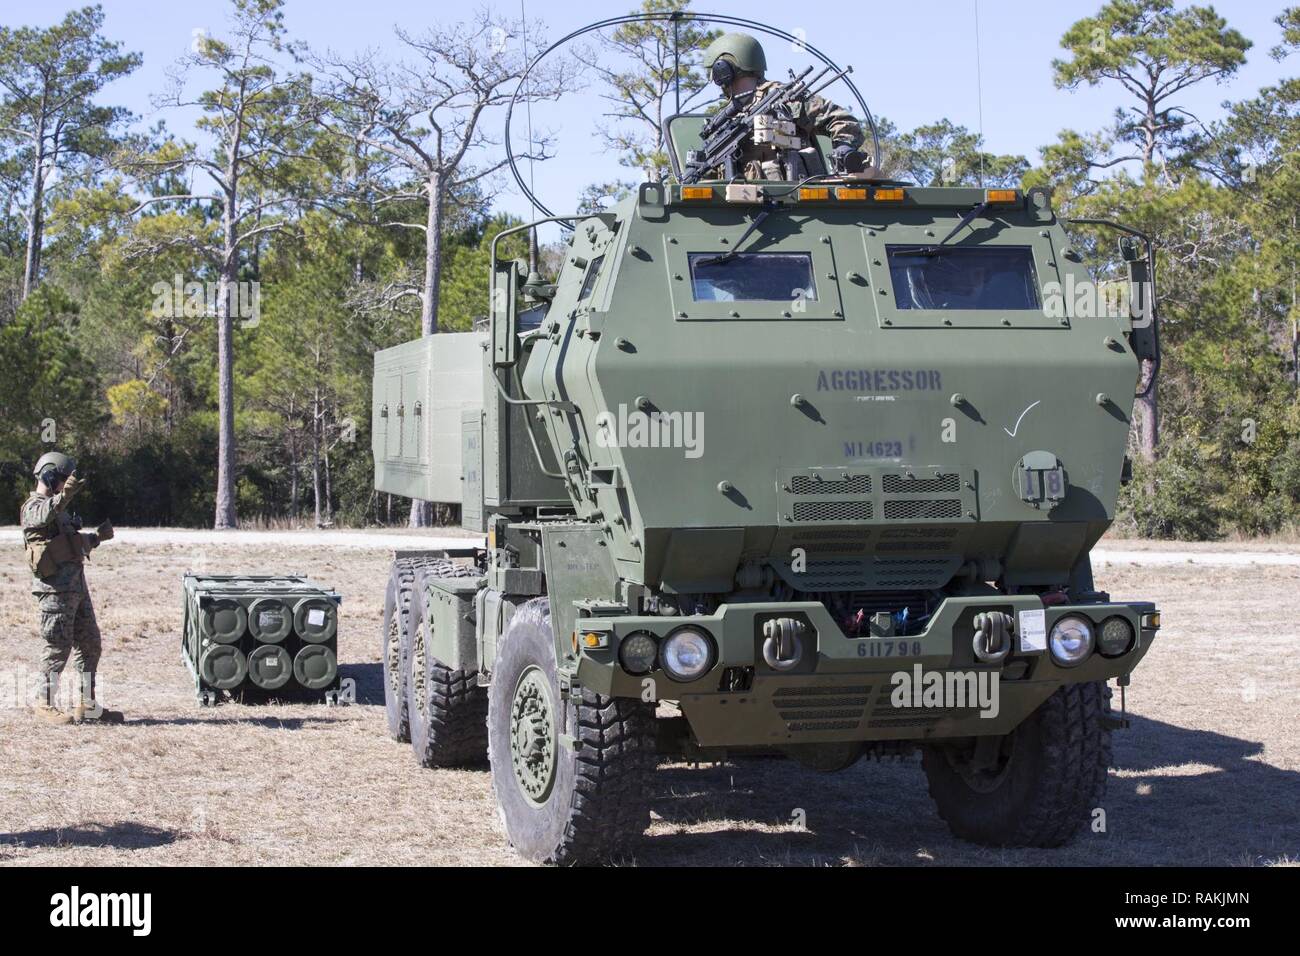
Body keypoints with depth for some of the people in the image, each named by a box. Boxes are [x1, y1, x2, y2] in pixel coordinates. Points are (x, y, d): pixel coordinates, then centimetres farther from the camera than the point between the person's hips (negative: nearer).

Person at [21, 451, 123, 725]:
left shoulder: (59, 508, 24)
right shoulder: (34, 506, -6)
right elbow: (43, 517, -33)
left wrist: (97, 536, 26)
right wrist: (64, 495, -49)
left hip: (77, 584, 9)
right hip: (55, 586, -9)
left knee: (89, 644, 9)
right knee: (58, 646, -6)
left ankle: (86, 705, 14)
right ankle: (45, 703, 5)